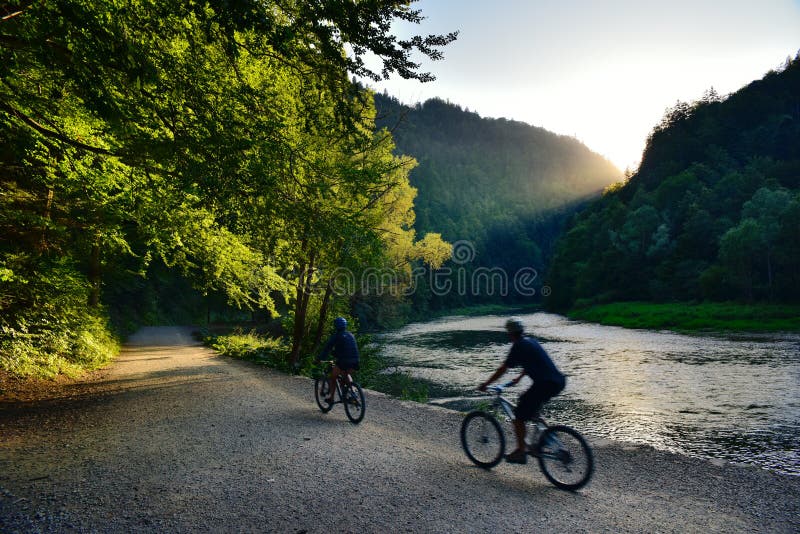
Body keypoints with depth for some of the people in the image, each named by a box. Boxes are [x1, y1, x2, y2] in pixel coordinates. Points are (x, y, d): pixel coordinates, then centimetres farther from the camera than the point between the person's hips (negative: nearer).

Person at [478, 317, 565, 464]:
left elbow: (503, 369, -7)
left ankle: (520, 453, 10)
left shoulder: (518, 346, -8)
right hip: (558, 381, 9)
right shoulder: (531, 342, 17)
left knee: (519, 417, 3)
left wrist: (485, 384, 3)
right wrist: (519, 377, 44)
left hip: (545, 384, -9)